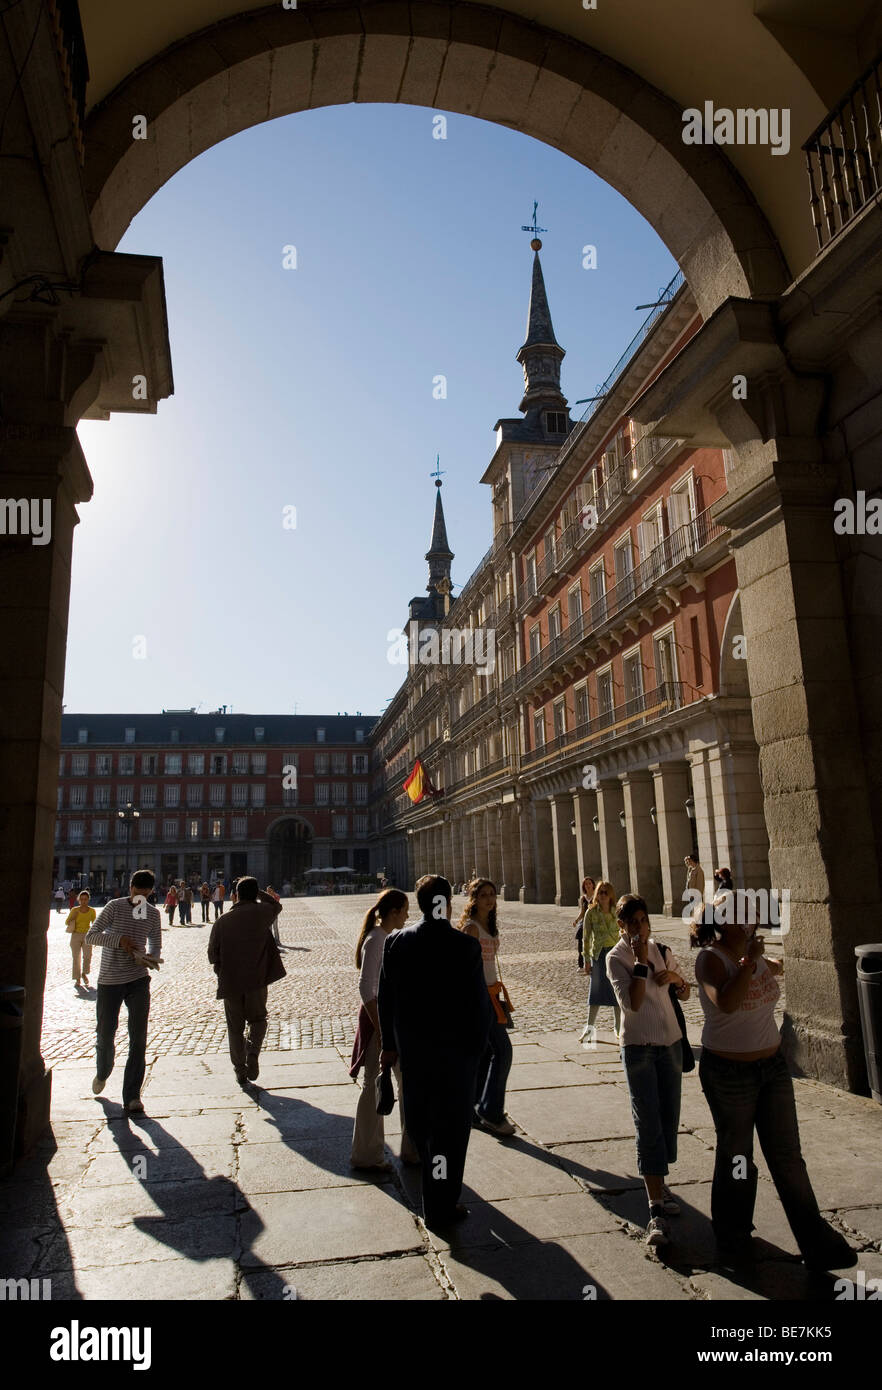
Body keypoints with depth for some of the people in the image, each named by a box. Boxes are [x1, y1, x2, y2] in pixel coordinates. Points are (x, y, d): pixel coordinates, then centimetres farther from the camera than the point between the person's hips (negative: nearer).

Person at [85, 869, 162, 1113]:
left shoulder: (153, 913, 5)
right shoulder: (115, 907, -5)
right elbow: (91, 936, -8)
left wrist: (149, 957, -11)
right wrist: (119, 939, -22)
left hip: (139, 980, 2)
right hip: (109, 981, -1)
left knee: (138, 1039, -5)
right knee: (105, 1034, 9)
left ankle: (132, 1095, 2)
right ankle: (102, 1073, 41)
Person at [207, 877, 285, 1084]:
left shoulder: (221, 922, -4)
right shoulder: (261, 912, -7)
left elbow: (212, 956, 2)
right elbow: (276, 906, 16)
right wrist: (258, 892, 14)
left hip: (230, 983, 1)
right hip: (256, 981, -1)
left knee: (235, 1028, 16)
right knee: (257, 1020, 20)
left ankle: (240, 1070, 20)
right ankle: (252, 1054, -1)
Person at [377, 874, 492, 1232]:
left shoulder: (396, 941, -7)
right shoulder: (466, 946, -18)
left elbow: (385, 998, 0)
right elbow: (479, 1005, -14)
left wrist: (389, 1044, 10)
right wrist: (476, 1049, 0)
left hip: (411, 1047, 4)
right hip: (455, 1051, -4)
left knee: (419, 1118, 23)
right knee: (449, 1126, 9)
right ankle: (440, 1208, 19)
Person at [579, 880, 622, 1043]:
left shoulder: (617, 912, -1)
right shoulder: (591, 913, -5)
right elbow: (586, 938, -3)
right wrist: (587, 961, -5)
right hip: (598, 954, -1)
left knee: (617, 992, 7)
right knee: (596, 992, 6)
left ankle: (618, 1028, 20)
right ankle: (589, 1027, 18)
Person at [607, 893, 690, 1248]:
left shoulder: (661, 950, 4)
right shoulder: (616, 958, -10)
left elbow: (685, 995, 11)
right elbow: (631, 1004, -21)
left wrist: (674, 977, -11)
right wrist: (640, 962, -25)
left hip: (670, 1043, 5)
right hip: (638, 1047, -5)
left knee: (669, 1119, 12)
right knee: (648, 1126, -7)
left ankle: (658, 1182, 31)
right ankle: (656, 1211, -5)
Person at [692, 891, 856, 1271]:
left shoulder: (754, 953, 4)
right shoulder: (711, 958, -17)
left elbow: (776, 969, 30)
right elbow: (727, 1002, -35)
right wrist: (750, 959, -30)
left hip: (772, 1065, 6)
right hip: (729, 1073, -6)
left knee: (788, 1157, 10)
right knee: (735, 1158, 9)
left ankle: (817, 1244, 18)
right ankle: (732, 1236, 29)